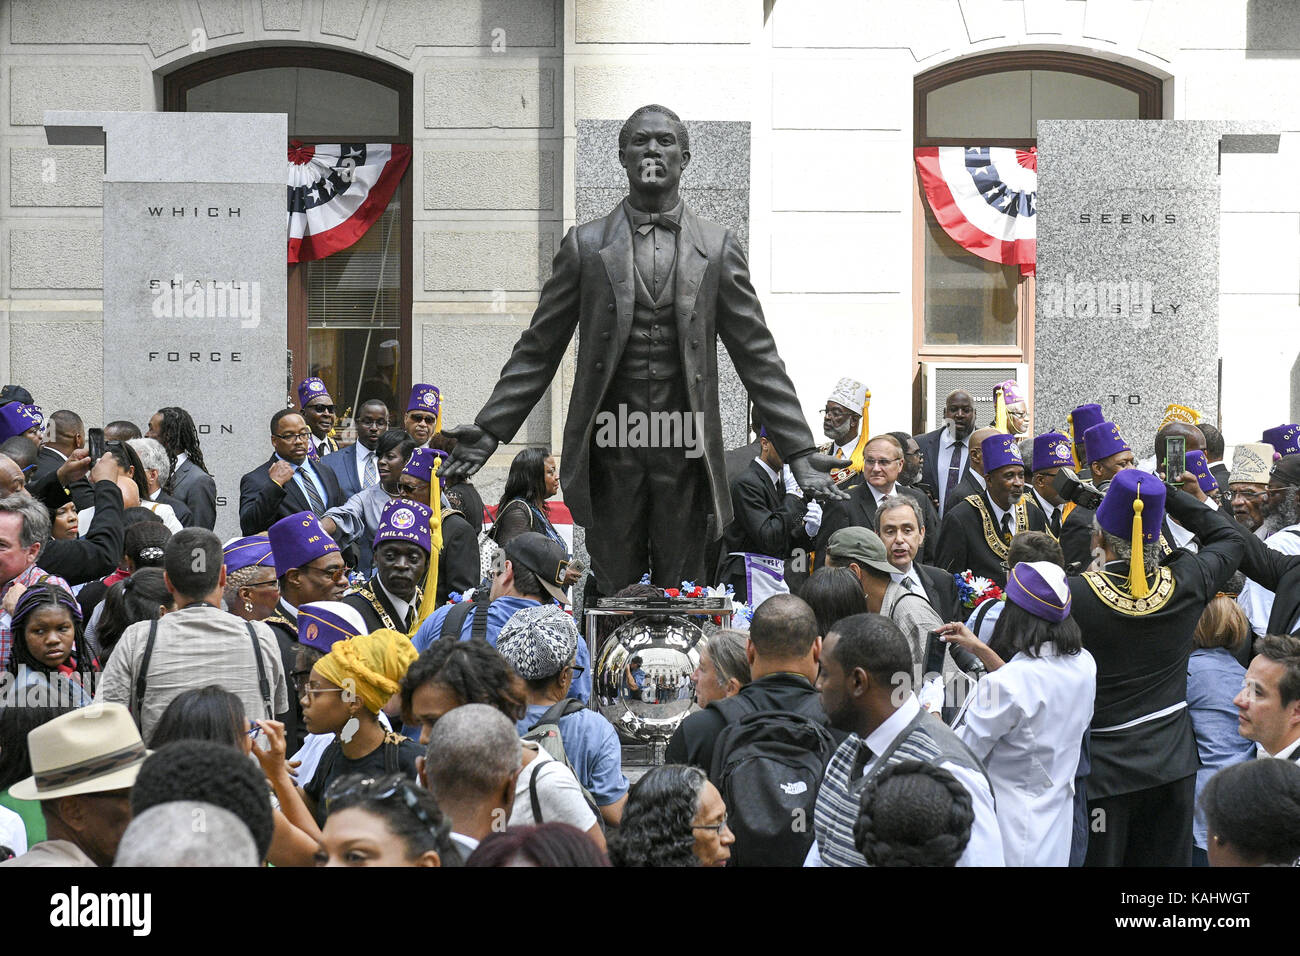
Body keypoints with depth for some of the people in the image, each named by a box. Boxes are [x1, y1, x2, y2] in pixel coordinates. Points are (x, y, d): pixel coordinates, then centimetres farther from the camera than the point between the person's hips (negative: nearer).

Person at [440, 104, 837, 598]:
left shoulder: (717, 248, 6)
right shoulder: (585, 245, 6)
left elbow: (757, 356, 7)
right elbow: (538, 349, 8)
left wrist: (800, 456, 2)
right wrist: (490, 430, 0)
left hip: (685, 452, 0)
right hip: (610, 452, 0)